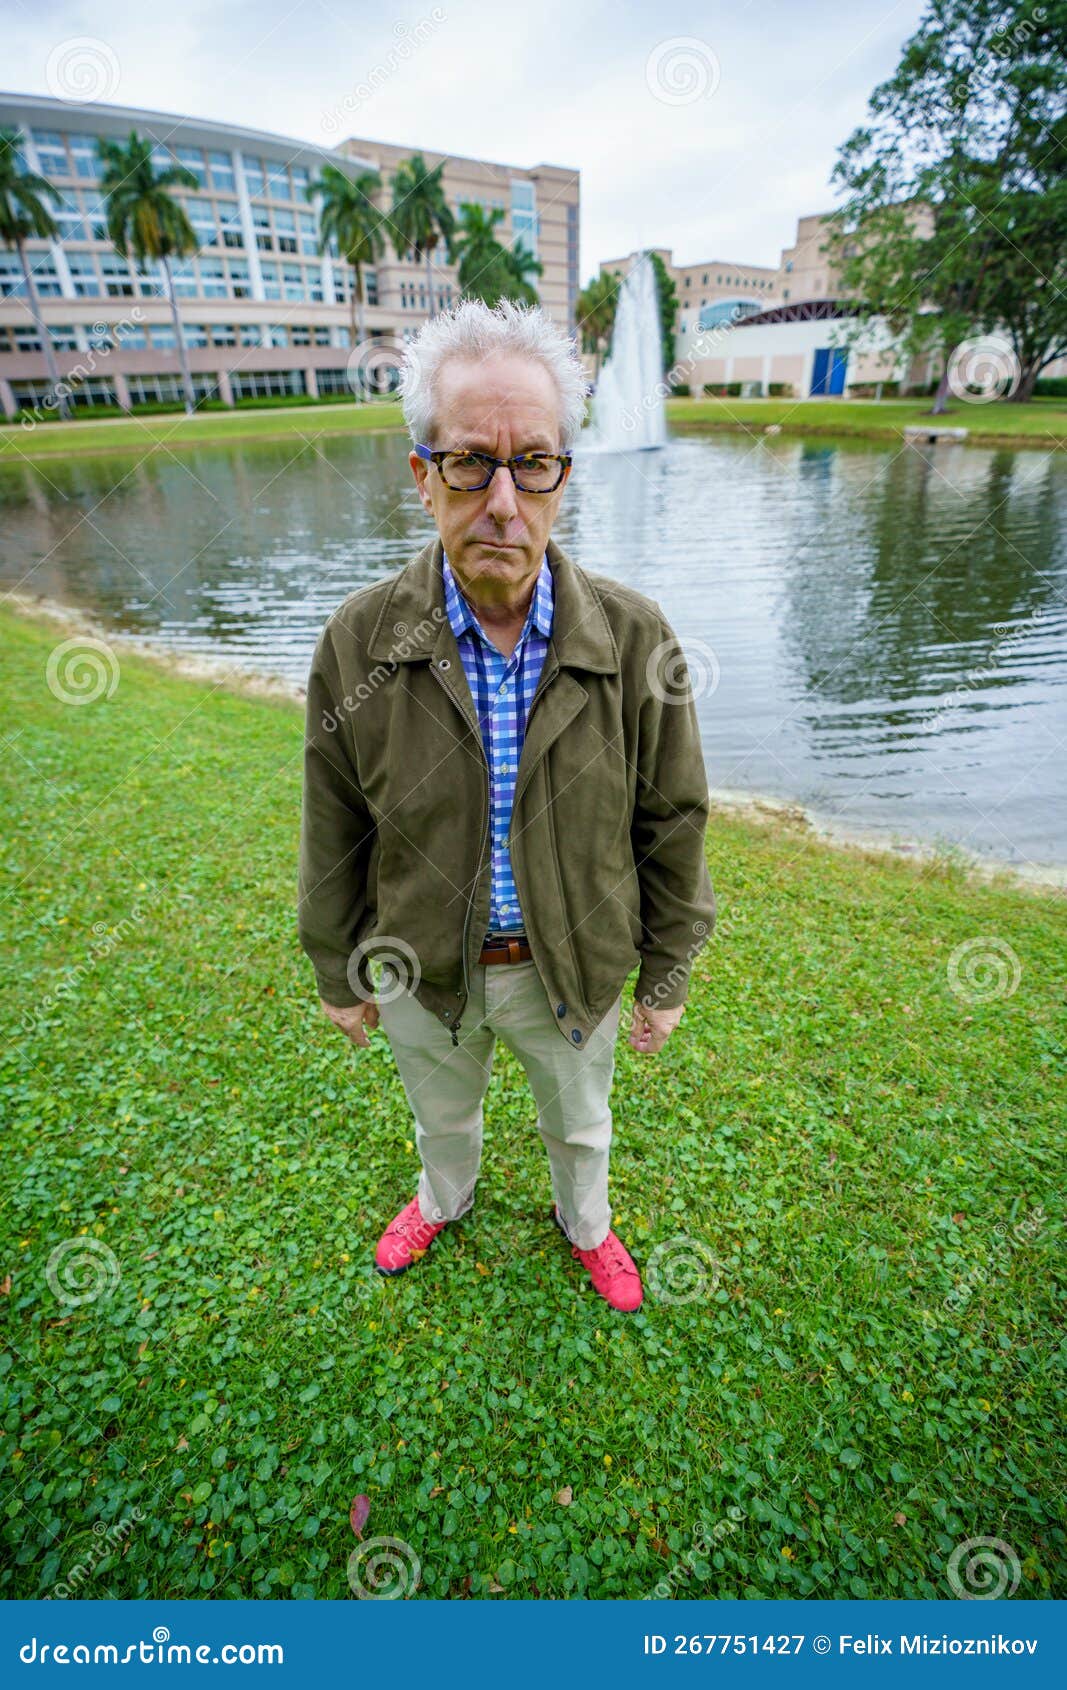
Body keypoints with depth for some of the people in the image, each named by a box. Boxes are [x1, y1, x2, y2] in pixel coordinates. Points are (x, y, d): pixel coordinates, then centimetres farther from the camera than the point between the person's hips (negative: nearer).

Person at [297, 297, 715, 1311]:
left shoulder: (634, 640, -18)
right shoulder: (357, 644, -17)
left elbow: (672, 828, -9)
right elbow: (334, 839, -7)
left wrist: (665, 979, -2)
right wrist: (339, 977, 3)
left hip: (572, 967, 0)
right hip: (423, 970, 1)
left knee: (579, 1120, 27)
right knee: (441, 1110, 30)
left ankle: (585, 1224, 62)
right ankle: (445, 1199, 65)